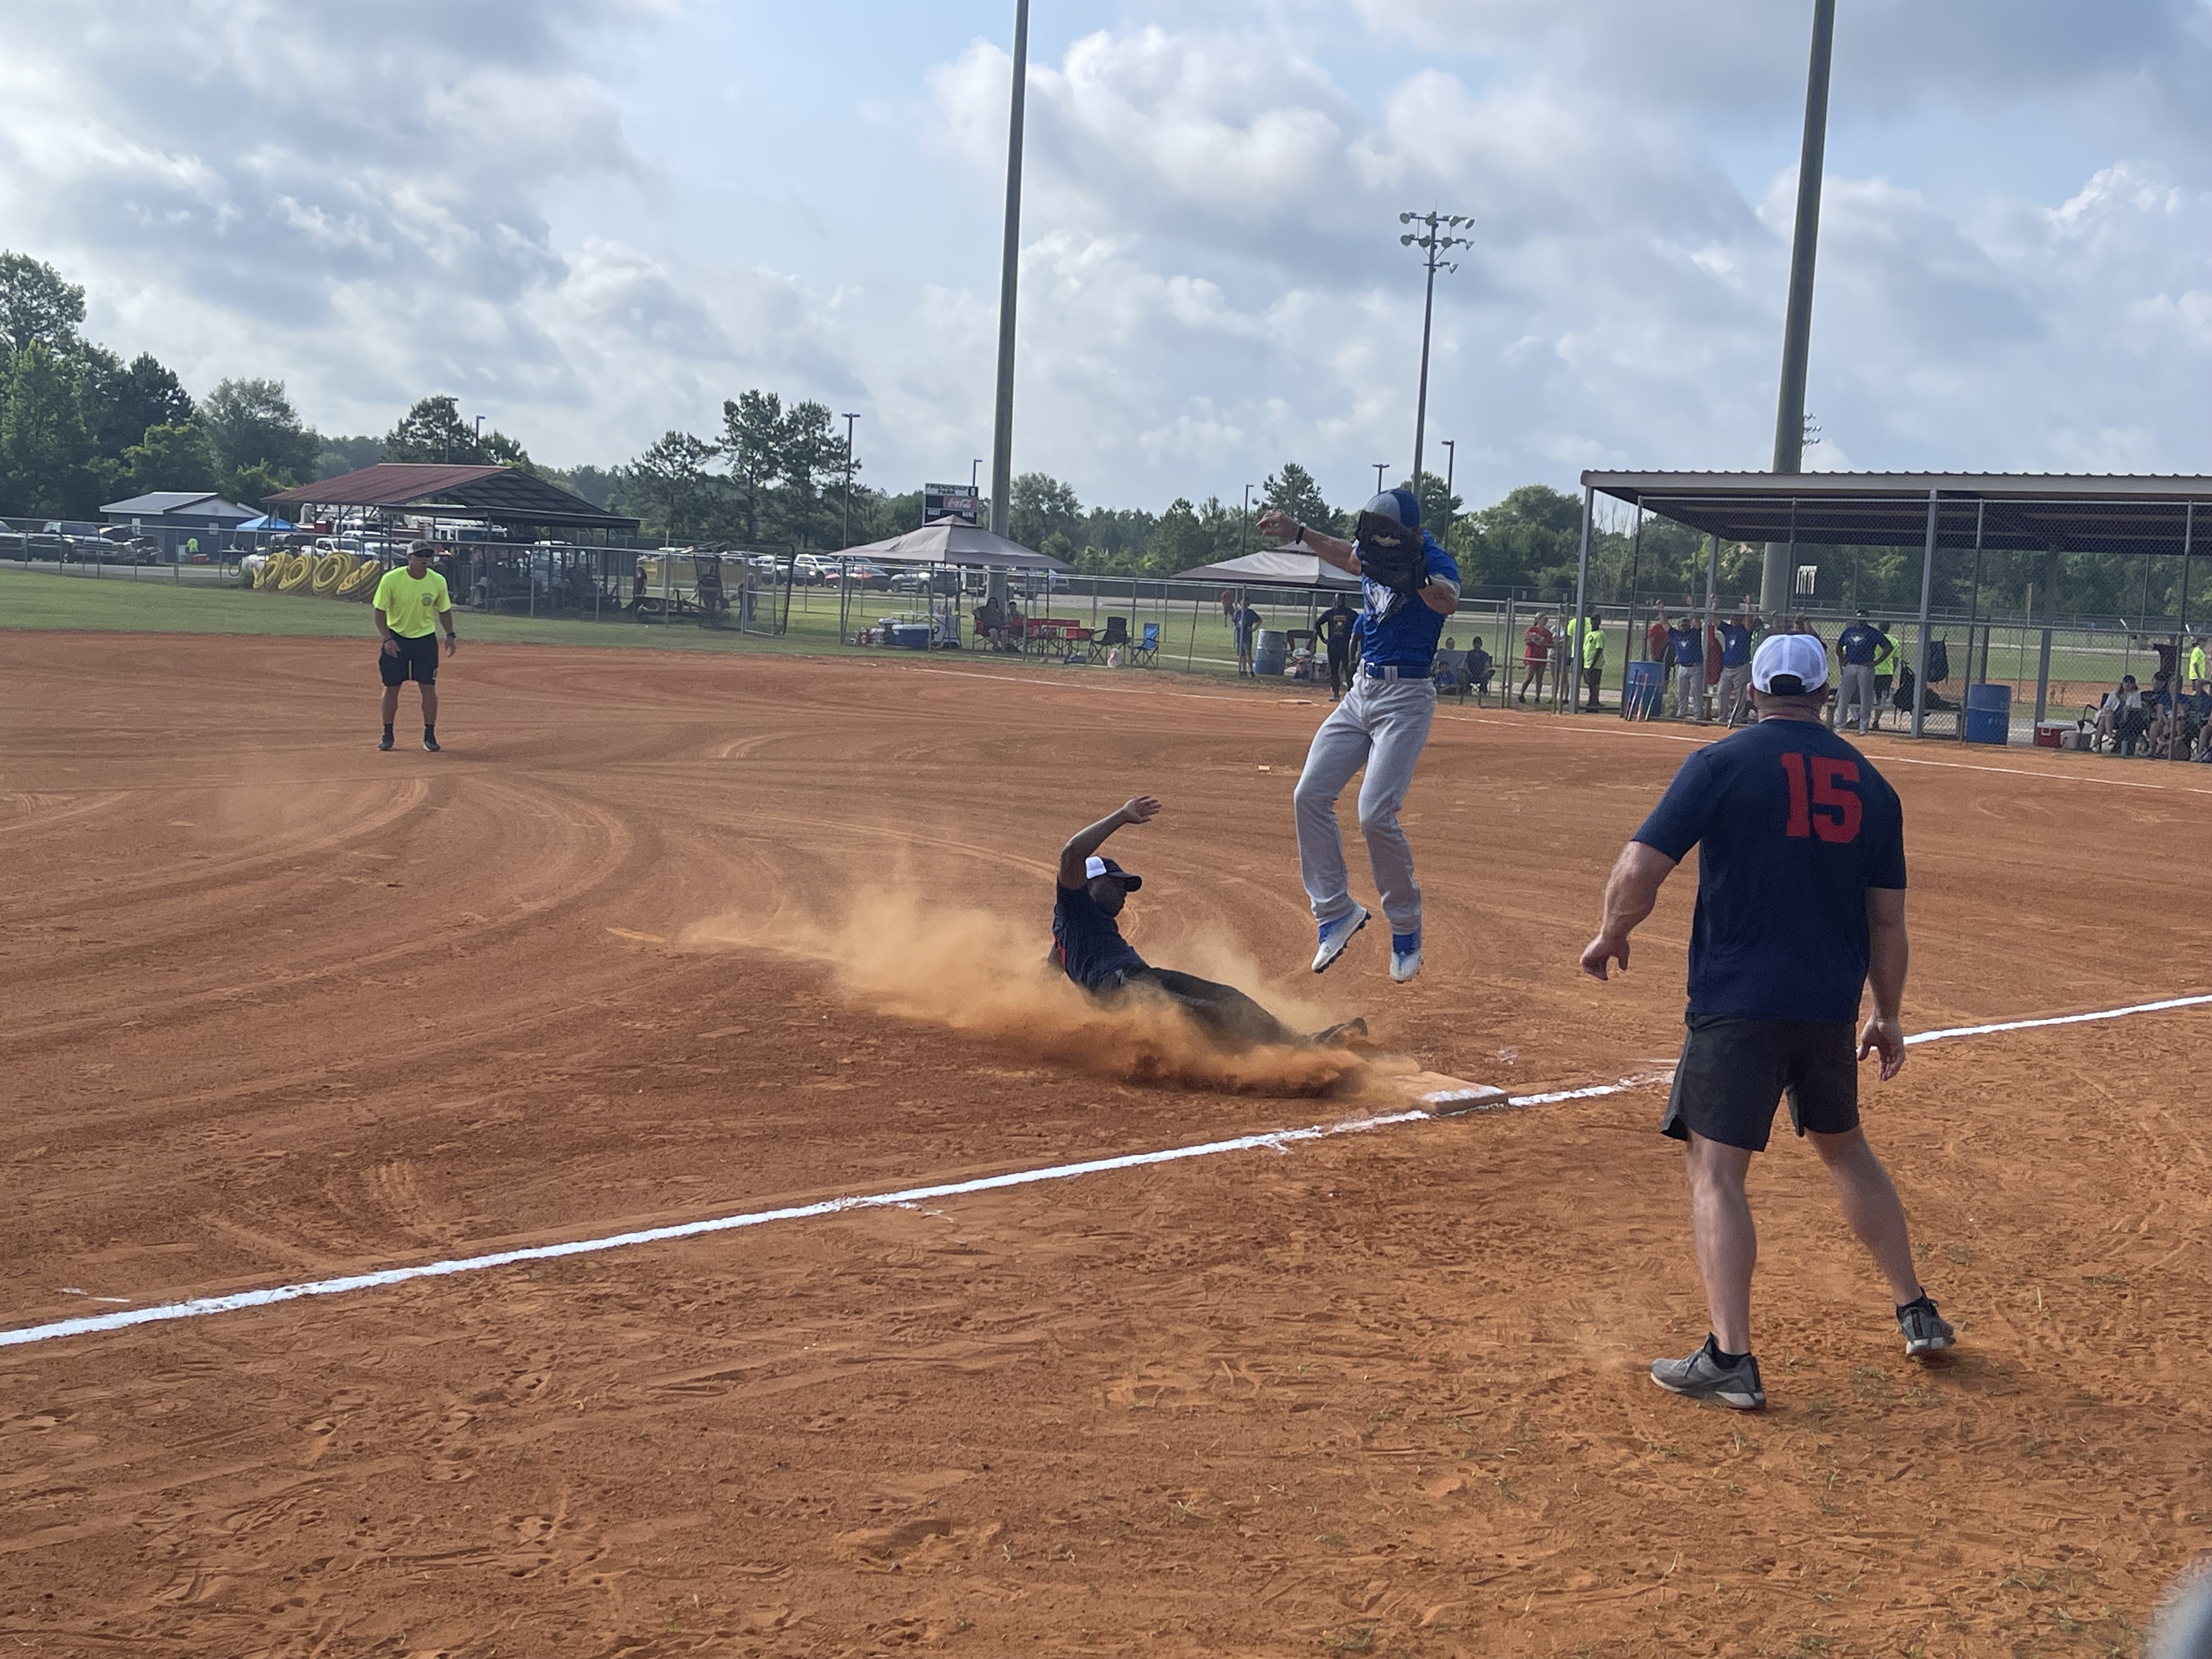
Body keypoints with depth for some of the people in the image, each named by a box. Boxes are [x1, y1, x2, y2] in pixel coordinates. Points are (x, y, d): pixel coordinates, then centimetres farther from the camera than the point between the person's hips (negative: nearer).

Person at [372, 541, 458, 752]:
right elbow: (379, 611, -10)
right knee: (391, 687, 3)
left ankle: (430, 736, 9)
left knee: (429, 687, -2)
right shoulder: (391, 579, -15)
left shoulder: (438, 581, -8)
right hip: (396, 638, -1)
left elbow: (444, 611, 8)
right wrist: (387, 639, -19)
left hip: (426, 638, 1)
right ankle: (387, 735, 15)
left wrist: (450, 635, -2)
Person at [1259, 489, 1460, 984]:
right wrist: (1299, 533, 22)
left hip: (1407, 698, -8)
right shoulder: (1374, 555, 3)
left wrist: (1417, 577, -59)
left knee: (1375, 814, -16)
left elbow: (1448, 601, -40)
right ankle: (1335, 910, 11)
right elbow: (1348, 556, 28)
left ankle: (1406, 925, 4)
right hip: (1362, 690, 8)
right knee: (1311, 795, 1)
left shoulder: (1433, 561, -17)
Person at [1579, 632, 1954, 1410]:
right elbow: (1888, 919, 10)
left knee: (1715, 1169, -3)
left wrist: (1611, 936, 5)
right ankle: (1917, 1313, 32)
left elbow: (1640, 868, -13)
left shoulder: (1722, 763, -5)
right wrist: (1888, 1016, 19)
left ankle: (1730, 1359, -11)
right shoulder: (1869, 783, 8)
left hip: (1737, 1002, -5)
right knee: (1844, 1148, 24)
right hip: (1831, 1005, 5)